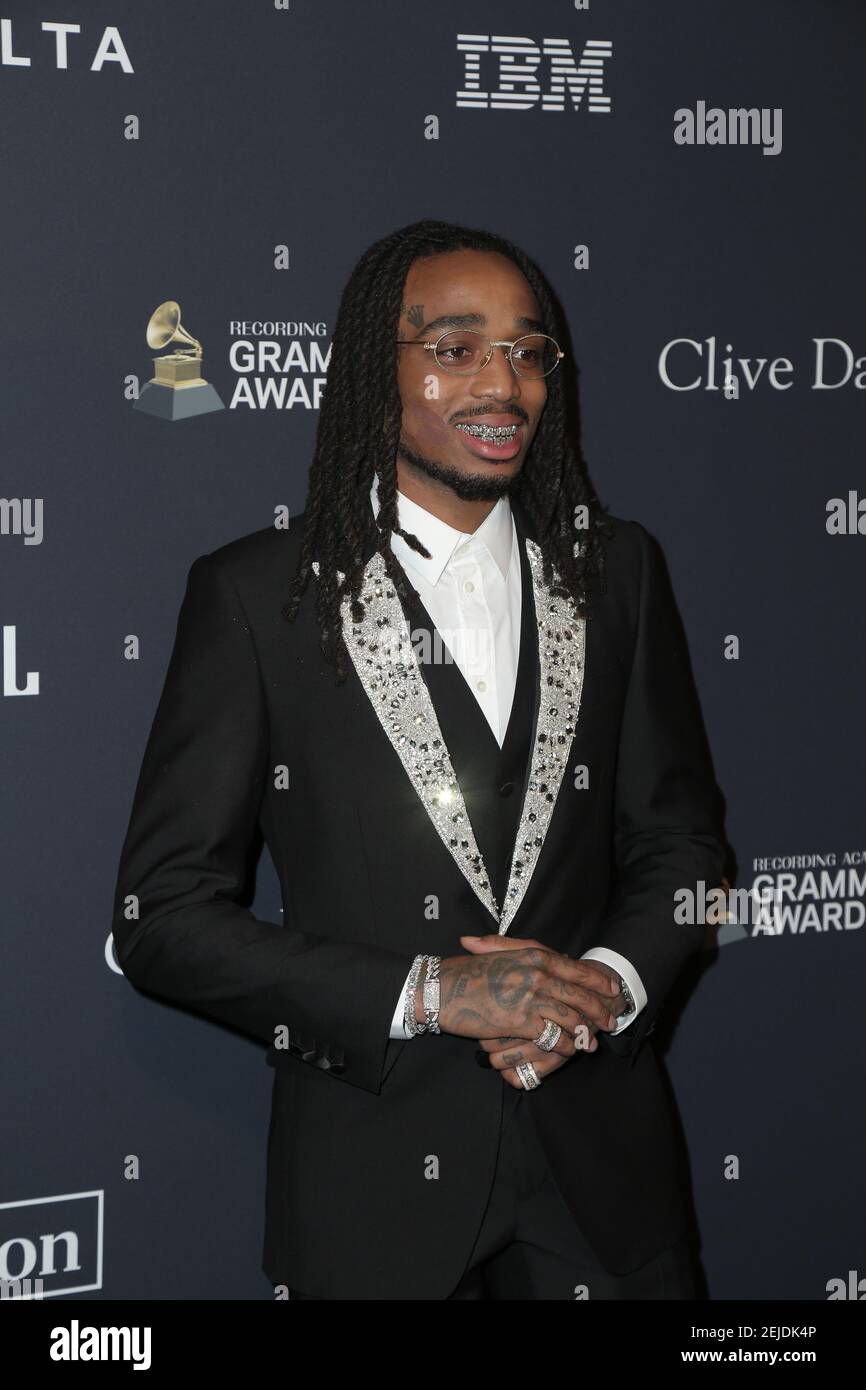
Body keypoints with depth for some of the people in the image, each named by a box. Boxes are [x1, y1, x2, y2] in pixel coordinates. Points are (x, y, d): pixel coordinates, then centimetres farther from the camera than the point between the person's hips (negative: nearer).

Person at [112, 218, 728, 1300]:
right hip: (374, 1170, -3)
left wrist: (612, 979, -10)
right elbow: (163, 914, -9)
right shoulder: (256, 593, -6)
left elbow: (680, 836, 11)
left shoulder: (617, 571, 5)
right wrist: (427, 993, -17)